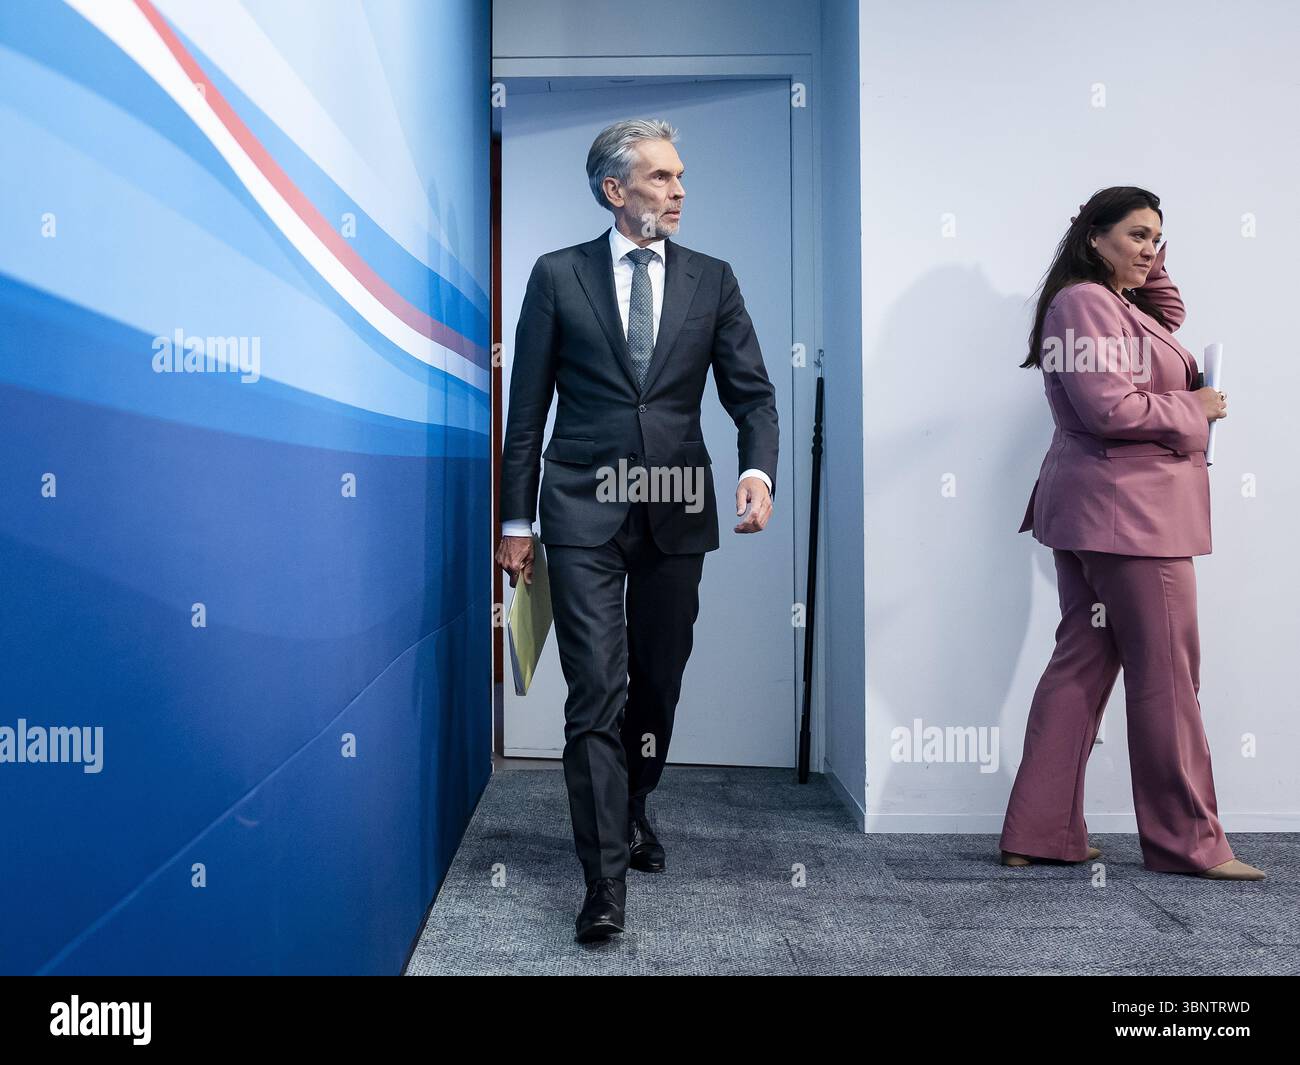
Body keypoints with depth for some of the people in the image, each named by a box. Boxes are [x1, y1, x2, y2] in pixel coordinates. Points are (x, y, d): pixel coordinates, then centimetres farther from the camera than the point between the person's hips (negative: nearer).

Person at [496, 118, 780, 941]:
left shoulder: (712, 279, 7)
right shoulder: (559, 276, 2)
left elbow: (753, 393, 5)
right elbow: (527, 407, 3)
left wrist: (759, 470, -15)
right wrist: (518, 519, 1)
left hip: (677, 509, 3)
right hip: (585, 510, -2)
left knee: (659, 684, 14)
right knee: (597, 691, -7)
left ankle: (633, 810, 38)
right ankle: (606, 879, -3)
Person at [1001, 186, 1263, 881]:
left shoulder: (1117, 305, 19)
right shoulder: (1085, 302, -13)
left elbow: (1164, 332, 36)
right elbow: (1110, 408, -22)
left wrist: (1154, 277, 20)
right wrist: (1195, 409, -8)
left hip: (1091, 509, 11)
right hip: (1127, 508, -11)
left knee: (1083, 662, 10)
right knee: (1166, 674, -3)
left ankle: (1039, 834, 14)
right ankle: (1188, 842, 8)